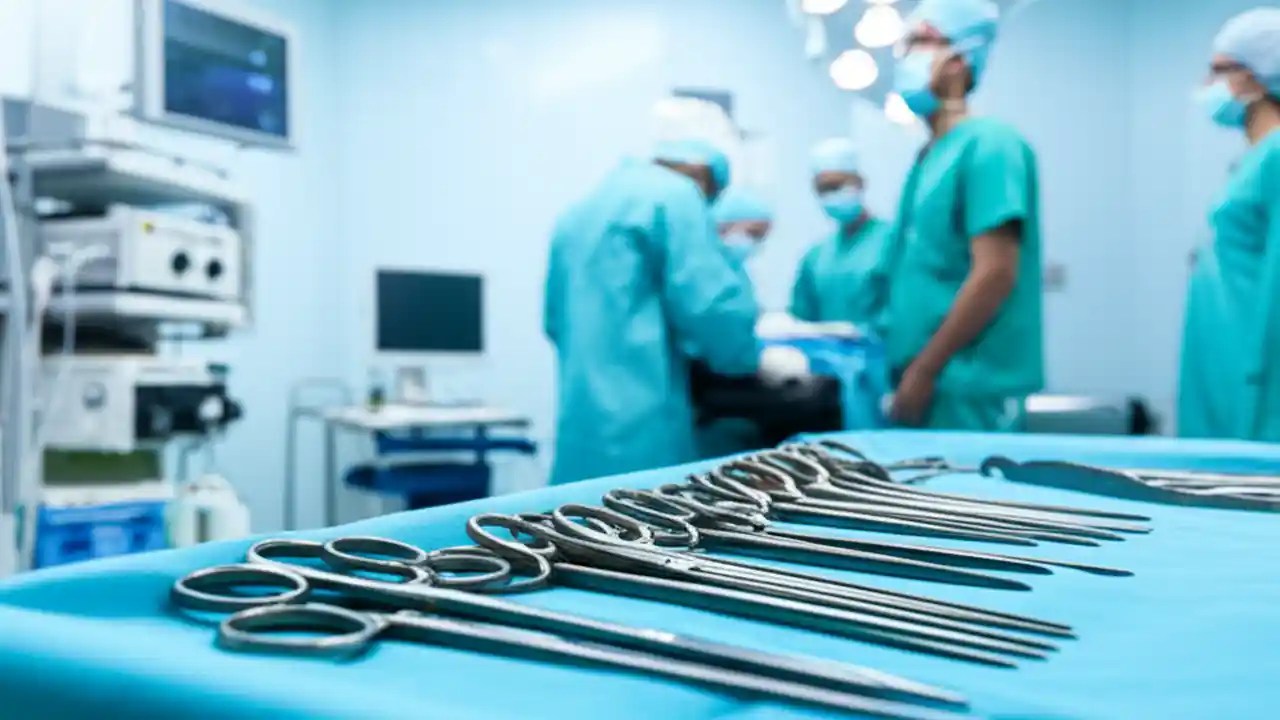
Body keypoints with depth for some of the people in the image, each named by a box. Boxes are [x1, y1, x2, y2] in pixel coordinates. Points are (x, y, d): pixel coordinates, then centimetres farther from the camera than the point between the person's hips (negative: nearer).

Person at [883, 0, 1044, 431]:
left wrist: (924, 369, -16)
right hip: (925, 380, 8)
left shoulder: (986, 144, -10)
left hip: (966, 387, -8)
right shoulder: (930, 155, 15)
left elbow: (996, 274, -19)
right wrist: (908, 369, 16)